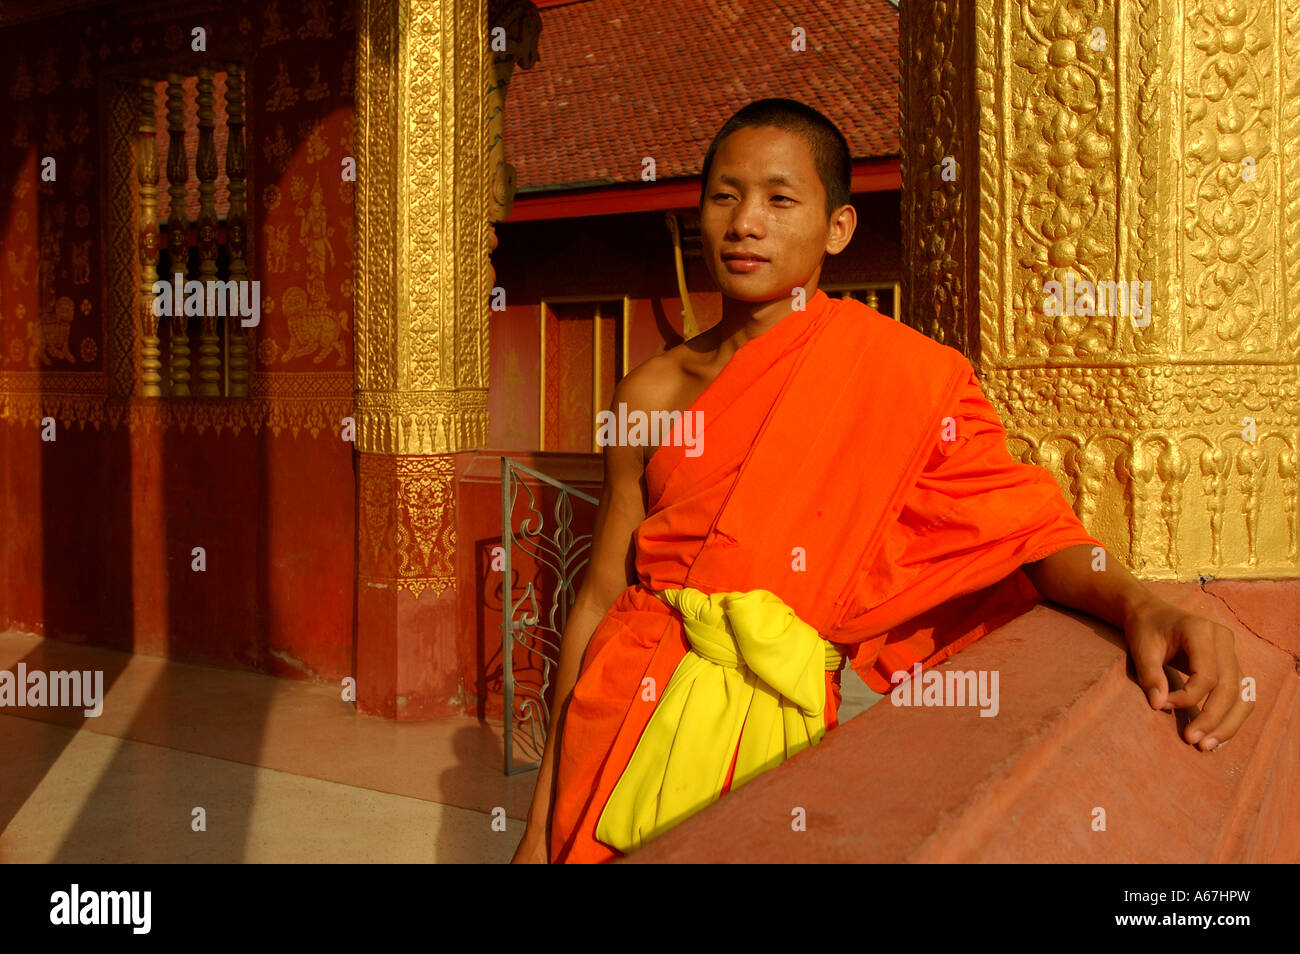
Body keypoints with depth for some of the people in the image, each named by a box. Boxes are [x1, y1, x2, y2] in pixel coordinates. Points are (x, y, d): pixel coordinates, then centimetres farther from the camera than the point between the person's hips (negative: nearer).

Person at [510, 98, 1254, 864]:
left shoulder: (897, 373, -2)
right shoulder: (654, 393, 4)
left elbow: (1024, 519, -6)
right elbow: (599, 600, 5)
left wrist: (1138, 605, -27)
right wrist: (542, 821, 4)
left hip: (773, 743, -2)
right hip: (631, 724, 2)